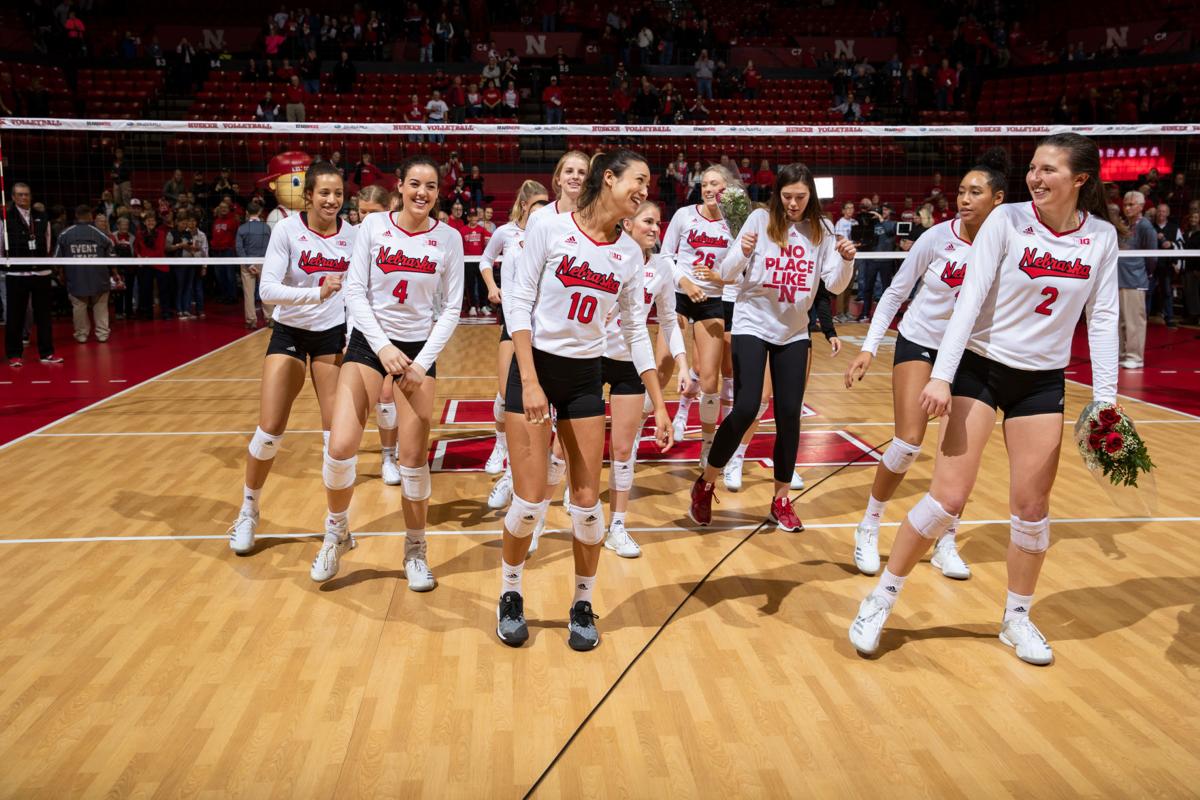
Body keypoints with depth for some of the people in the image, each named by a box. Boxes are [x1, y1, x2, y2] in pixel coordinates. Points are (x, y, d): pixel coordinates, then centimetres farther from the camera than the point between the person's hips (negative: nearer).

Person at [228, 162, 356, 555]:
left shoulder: (352, 234, -5)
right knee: (269, 430, -3)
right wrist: (316, 293, -36)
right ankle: (248, 513, 19)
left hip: (332, 335, 2)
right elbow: (267, 289, -22)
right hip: (289, 334, -2)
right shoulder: (287, 230, -14)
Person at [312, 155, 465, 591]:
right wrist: (383, 346, -14)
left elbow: (451, 309, -1)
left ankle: (415, 551, 19)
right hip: (370, 342, 0)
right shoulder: (373, 226, -3)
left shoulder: (448, 238, -3)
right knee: (341, 446, -11)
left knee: (414, 458, -1)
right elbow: (355, 291, -4)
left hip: (420, 349, 0)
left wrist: (423, 361, -9)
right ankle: (336, 533, 15)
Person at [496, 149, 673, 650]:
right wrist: (529, 381, -17)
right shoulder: (549, 228, -9)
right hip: (535, 365, -4)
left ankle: (583, 605, 22)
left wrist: (658, 404, 5)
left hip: (585, 378, 4)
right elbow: (518, 305, -9)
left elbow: (636, 331, 8)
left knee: (587, 502, 2)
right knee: (530, 500, -5)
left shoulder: (629, 253, 4)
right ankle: (510, 595, 21)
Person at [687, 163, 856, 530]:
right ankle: (705, 485, 8)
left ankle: (781, 500, 16)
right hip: (752, 325, -3)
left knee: (789, 415, 1)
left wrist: (846, 261, -21)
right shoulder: (760, 220, -7)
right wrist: (742, 252, -28)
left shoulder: (821, 230, 1)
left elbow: (835, 285, -2)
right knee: (745, 410, -12)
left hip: (794, 333, 3)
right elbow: (727, 275, -8)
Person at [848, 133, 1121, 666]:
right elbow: (969, 300, -14)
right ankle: (881, 600, 8)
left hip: (1043, 381, 3)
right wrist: (942, 376, -21)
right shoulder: (1006, 221, -11)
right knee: (948, 497, -7)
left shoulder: (1102, 236, -2)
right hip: (981, 367, -3)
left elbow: (1103, 317, 2)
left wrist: (1106, 398, -3)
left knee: (1032, 507, 4)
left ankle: (1017, 617, 25)